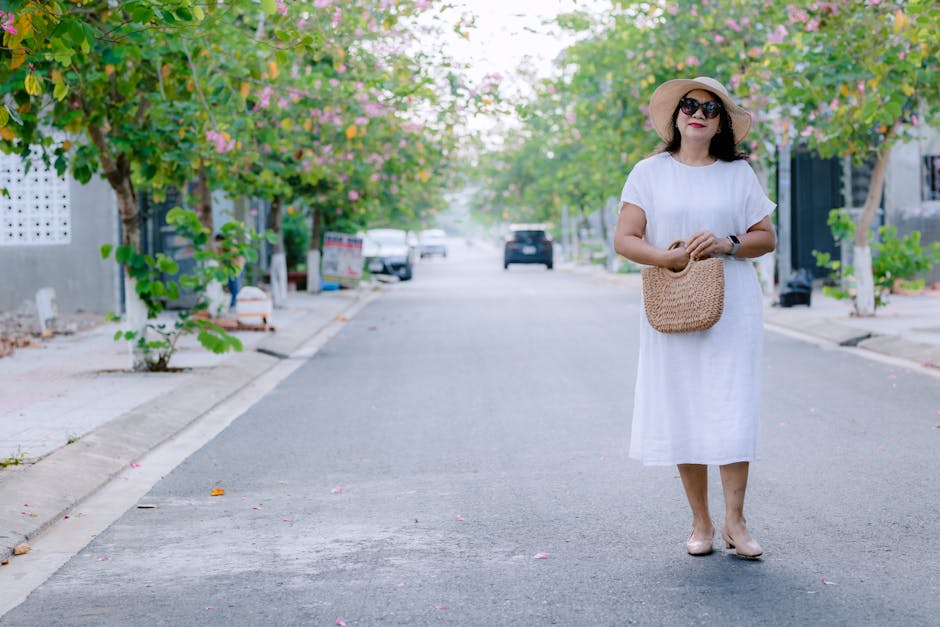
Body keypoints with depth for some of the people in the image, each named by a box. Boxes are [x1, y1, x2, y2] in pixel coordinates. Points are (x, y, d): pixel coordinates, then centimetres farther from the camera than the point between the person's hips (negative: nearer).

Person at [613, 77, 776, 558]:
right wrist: (671, 258, -15)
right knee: (682, 410, -1)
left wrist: (727, 244, -10)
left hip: (731, 304, 0)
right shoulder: (650, 172, 6)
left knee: (733, 407, -6)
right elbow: (625, 239, 0)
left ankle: (734, 520, 1)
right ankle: (700, 522, 9)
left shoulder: (738, 173, 9)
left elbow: (767, 238, 9)